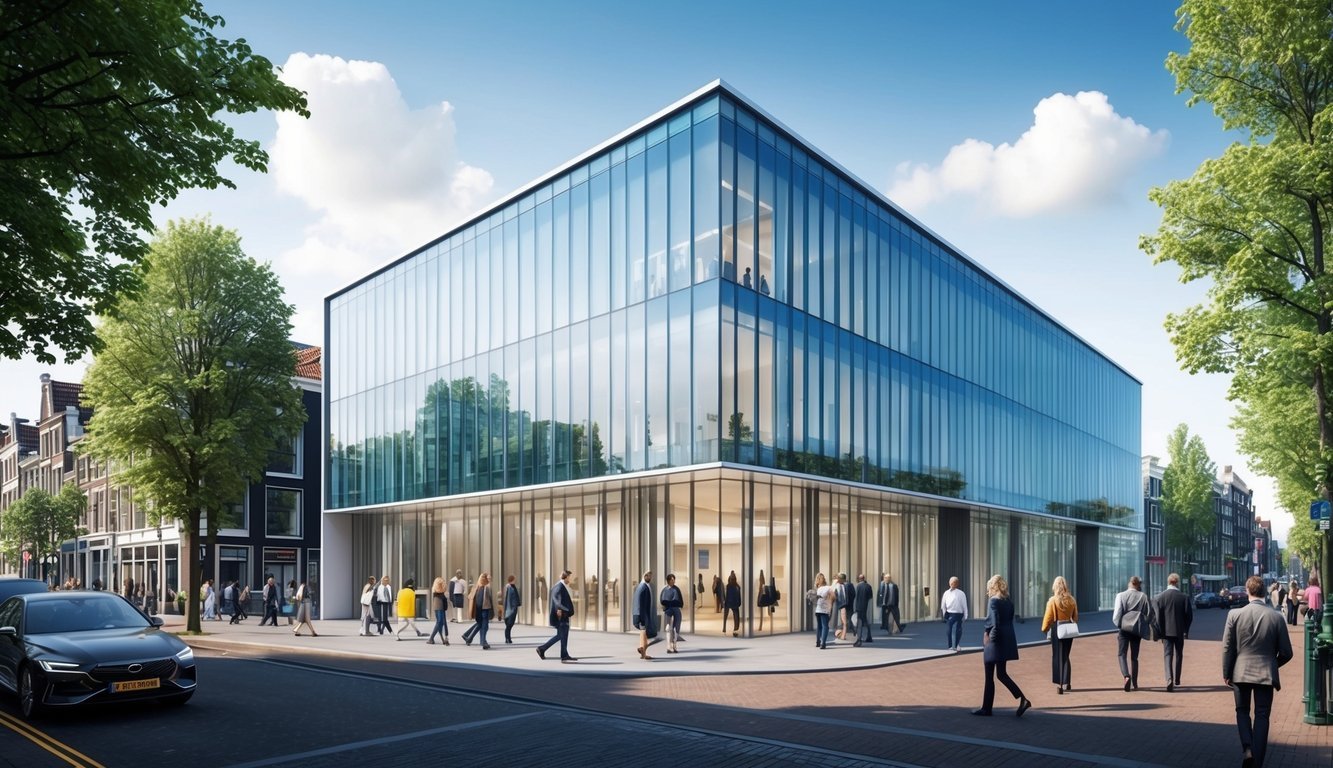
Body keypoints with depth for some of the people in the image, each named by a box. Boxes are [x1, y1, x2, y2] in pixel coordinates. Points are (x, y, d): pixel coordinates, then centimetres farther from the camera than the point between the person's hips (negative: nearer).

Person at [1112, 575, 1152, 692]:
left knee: (1122, 654, 1)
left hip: (1124, 628, -2)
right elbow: (1150, 613, 1)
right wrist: (1144, 625, 14)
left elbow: (1117, 613, -11)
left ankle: (1126, 676, -24)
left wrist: (1117, 624, 5)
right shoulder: (1143, 597, -1)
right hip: (1137, 630, 2)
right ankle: (1134, 684, 17)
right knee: (1134, 656, 13)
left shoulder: (1121, 596, -7)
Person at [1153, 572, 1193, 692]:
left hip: (1166, 631, -1)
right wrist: (1186, 630, 9)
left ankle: (1169, 680, -19)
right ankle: (1177, 680, 26)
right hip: (1180, 631, 1)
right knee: (1179, 654, 17)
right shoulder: (1184, 597, -6)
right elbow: (1189, 616, -4)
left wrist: (1160, 631, 2)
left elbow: (1156, 615, -7)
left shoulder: (1159, 597, -7)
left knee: (1168, 655, -1)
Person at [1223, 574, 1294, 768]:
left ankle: (1247, 748, -3)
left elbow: (1227, 648, -4)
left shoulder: (1235, 615, -8)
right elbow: (1286, 653, 0)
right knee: (1262, 716, 8)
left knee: (1242, 711, 18)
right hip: (1266, 674, 0)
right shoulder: (1276, 618, -6)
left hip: (1241, 672, 0)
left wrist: (1226, 673, 8)